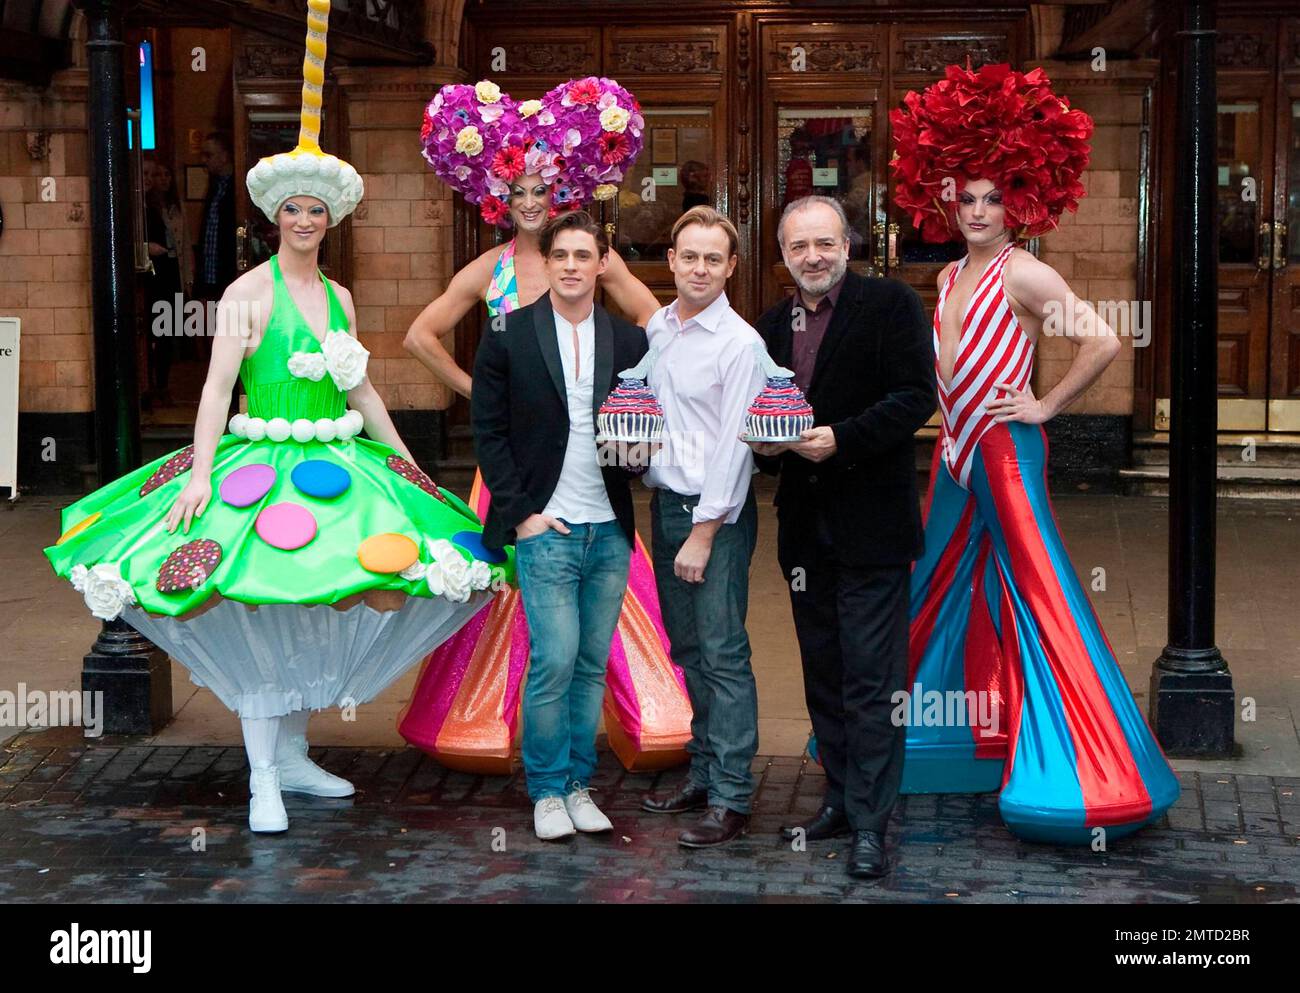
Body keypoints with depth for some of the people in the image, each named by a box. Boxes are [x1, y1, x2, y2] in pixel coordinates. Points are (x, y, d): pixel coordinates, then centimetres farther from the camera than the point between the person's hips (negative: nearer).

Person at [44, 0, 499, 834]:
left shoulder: (339, 298, 13)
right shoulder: (250, 292, -5)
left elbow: (362, 391, 20)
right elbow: (217, 384, -11)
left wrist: (409, 466, 20)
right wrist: (202, 469, -20)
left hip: (337, 463, 6)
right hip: (260, 461, -6)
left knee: (314, 613, 9)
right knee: (258, 615, -9)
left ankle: (294, 756, 21)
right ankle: (263, 781, -5)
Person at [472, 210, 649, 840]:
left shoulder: (629, 342, 8)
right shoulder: (508, 336, 0)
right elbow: (488, 432, 0)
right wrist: (521, 513, -6)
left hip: (610, 530, 3)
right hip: (545, 528, -3)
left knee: (592, 665, 8)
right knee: (553, 662, -8)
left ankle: (579, 784, 18)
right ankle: (547, 791, 6)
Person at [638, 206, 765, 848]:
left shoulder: (740, 343, -11)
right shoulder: (654, 329, 9)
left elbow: (734, 445, -13)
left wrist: (703, 532, -14)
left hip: (717, 512, -7)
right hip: (664, 502, 7)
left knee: (723, 654, -7)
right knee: (688, 650, 14)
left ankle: (731, 799, -4)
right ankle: (703, 774, 24)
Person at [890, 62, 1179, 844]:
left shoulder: (1025, 275, -12)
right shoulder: (949, 277, 12)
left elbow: (1104, 343, -21)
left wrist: (1045, 406, -14)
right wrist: (951, 426, 15)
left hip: (1006, 449, -8)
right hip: (957, 451, 8)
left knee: (1033, 588, -6)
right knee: (946, 587, 14)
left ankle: (1068, 768, -1)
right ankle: (953, 741, 27)